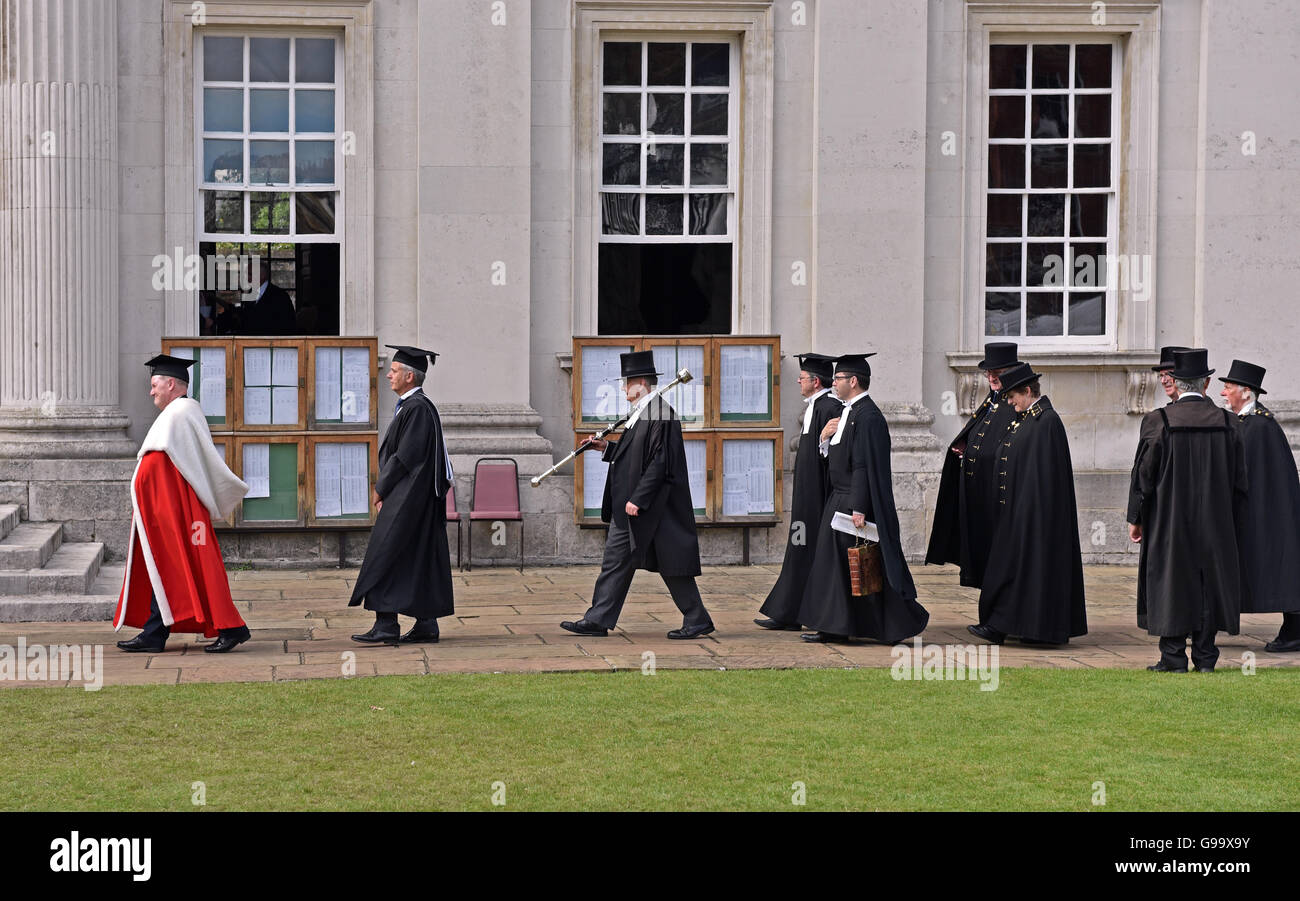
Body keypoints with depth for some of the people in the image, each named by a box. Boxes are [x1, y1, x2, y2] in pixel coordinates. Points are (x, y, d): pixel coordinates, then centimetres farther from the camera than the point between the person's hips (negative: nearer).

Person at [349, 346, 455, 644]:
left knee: (386, 559, -9)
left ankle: (386, 627, -10)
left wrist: (381, 488, -11)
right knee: (419, 560, 10)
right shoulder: (412, 406, 16)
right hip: (404, 495, 10)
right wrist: (384, 488, 13)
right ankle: (426, 625, 12)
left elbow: (407, 457, -20)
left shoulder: (417, 408, -16)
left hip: (409, 499, -10)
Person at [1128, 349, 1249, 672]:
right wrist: (1233, 524, 14)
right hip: (1215, 521, 3)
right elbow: (1238, 480, 5)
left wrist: (1137, 519, 4)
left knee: (1171, 581, 3)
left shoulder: (1162, 421, -9)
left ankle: (1173, 656, 2)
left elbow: (1145, 473, -6)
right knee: (1209, 581, 9)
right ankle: (1205, 656, 11)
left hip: (1170, 521, -3)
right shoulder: (1224, 421, 0)